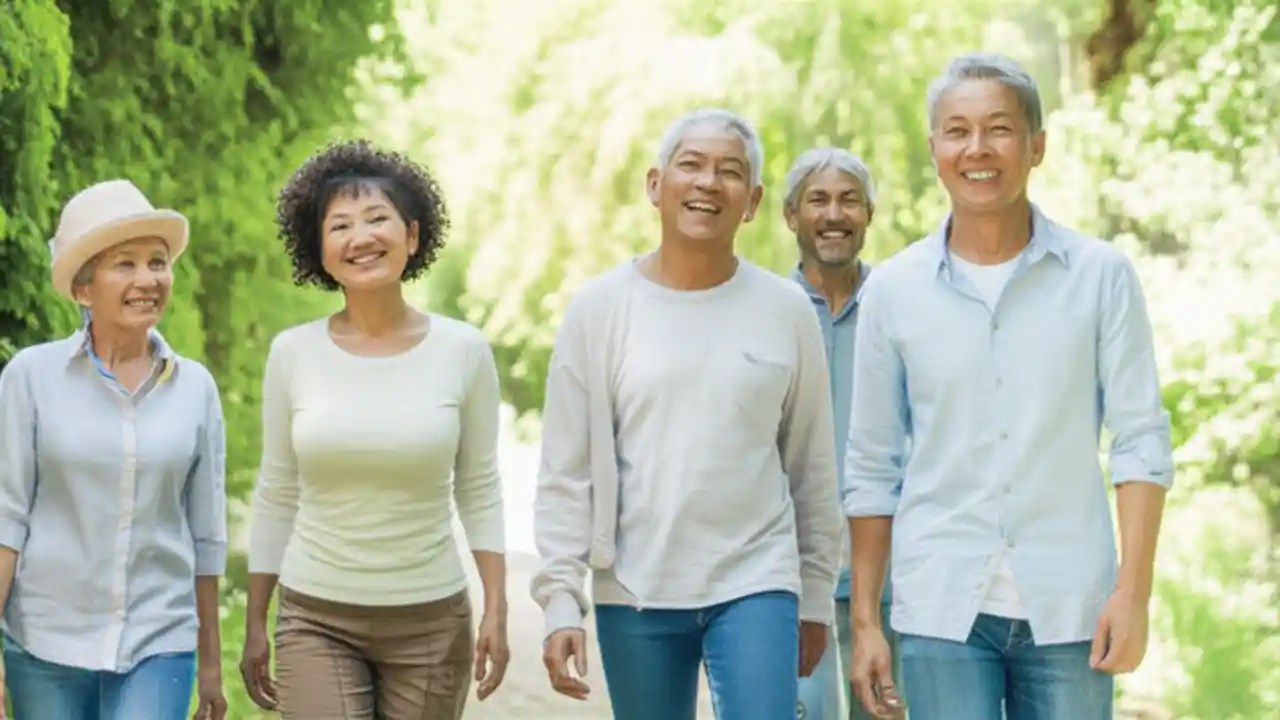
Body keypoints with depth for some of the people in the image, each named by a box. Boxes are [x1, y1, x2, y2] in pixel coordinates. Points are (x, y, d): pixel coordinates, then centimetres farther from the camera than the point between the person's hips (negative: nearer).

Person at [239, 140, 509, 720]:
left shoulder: (462, 351, -2)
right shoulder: (293, 353, -1)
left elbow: (479, 491, 4)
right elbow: (276, 495, 6)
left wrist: (496, 611, -2)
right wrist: (255, 623, 6)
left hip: (431, 621, 0)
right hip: (316, 618, 0)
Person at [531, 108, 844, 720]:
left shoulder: (787, 312, 2)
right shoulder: (599, 309, 0)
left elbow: (812, 468, 8)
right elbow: (566, 474, 0)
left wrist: (816, 597, 10)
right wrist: (560, 600, -7)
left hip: (757, 584, 0)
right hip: (635, 594, 0)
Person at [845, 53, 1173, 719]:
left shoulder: (1101, 275, 1)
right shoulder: (893, 289, 4)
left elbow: (1139, 439, 1)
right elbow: (872, 466, 8)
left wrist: (1133, 590, -7)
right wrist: (864, 619, 6)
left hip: (1067, 606, 0)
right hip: (942, 607, 1)